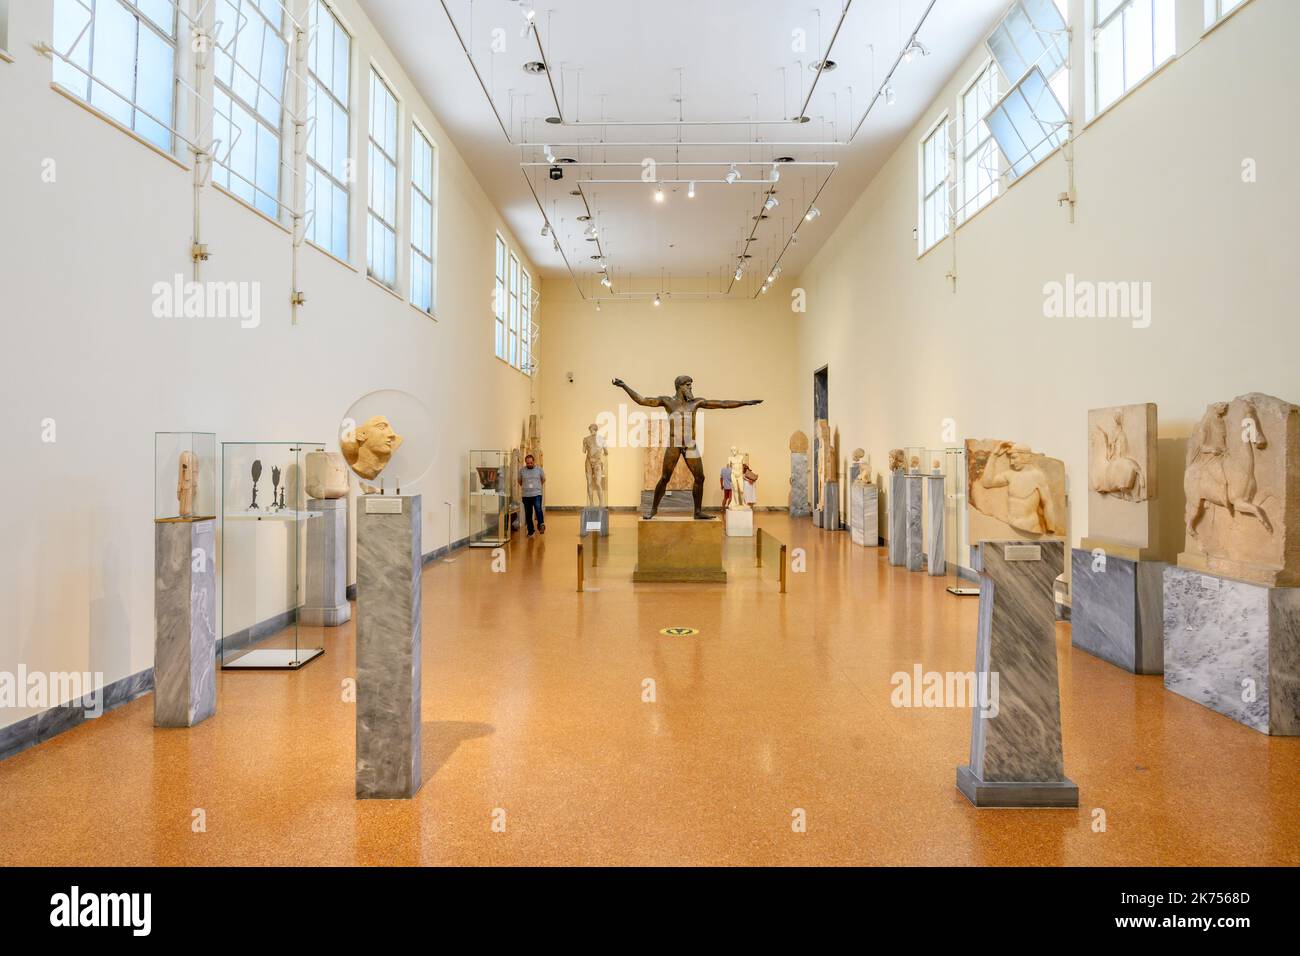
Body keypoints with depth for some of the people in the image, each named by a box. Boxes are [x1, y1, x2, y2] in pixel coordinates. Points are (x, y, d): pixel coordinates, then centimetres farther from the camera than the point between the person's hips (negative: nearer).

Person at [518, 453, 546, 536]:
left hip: (537, 494, -1)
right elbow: (519, 481, 18)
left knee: (538, 509, -25)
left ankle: (541, 525, -28)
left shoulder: (539, 470, 2)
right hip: (526, 495, 2)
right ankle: (530, 531, 12)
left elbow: (543, 479, 17)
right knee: (528, 514, 5)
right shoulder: (522, 470, 3)